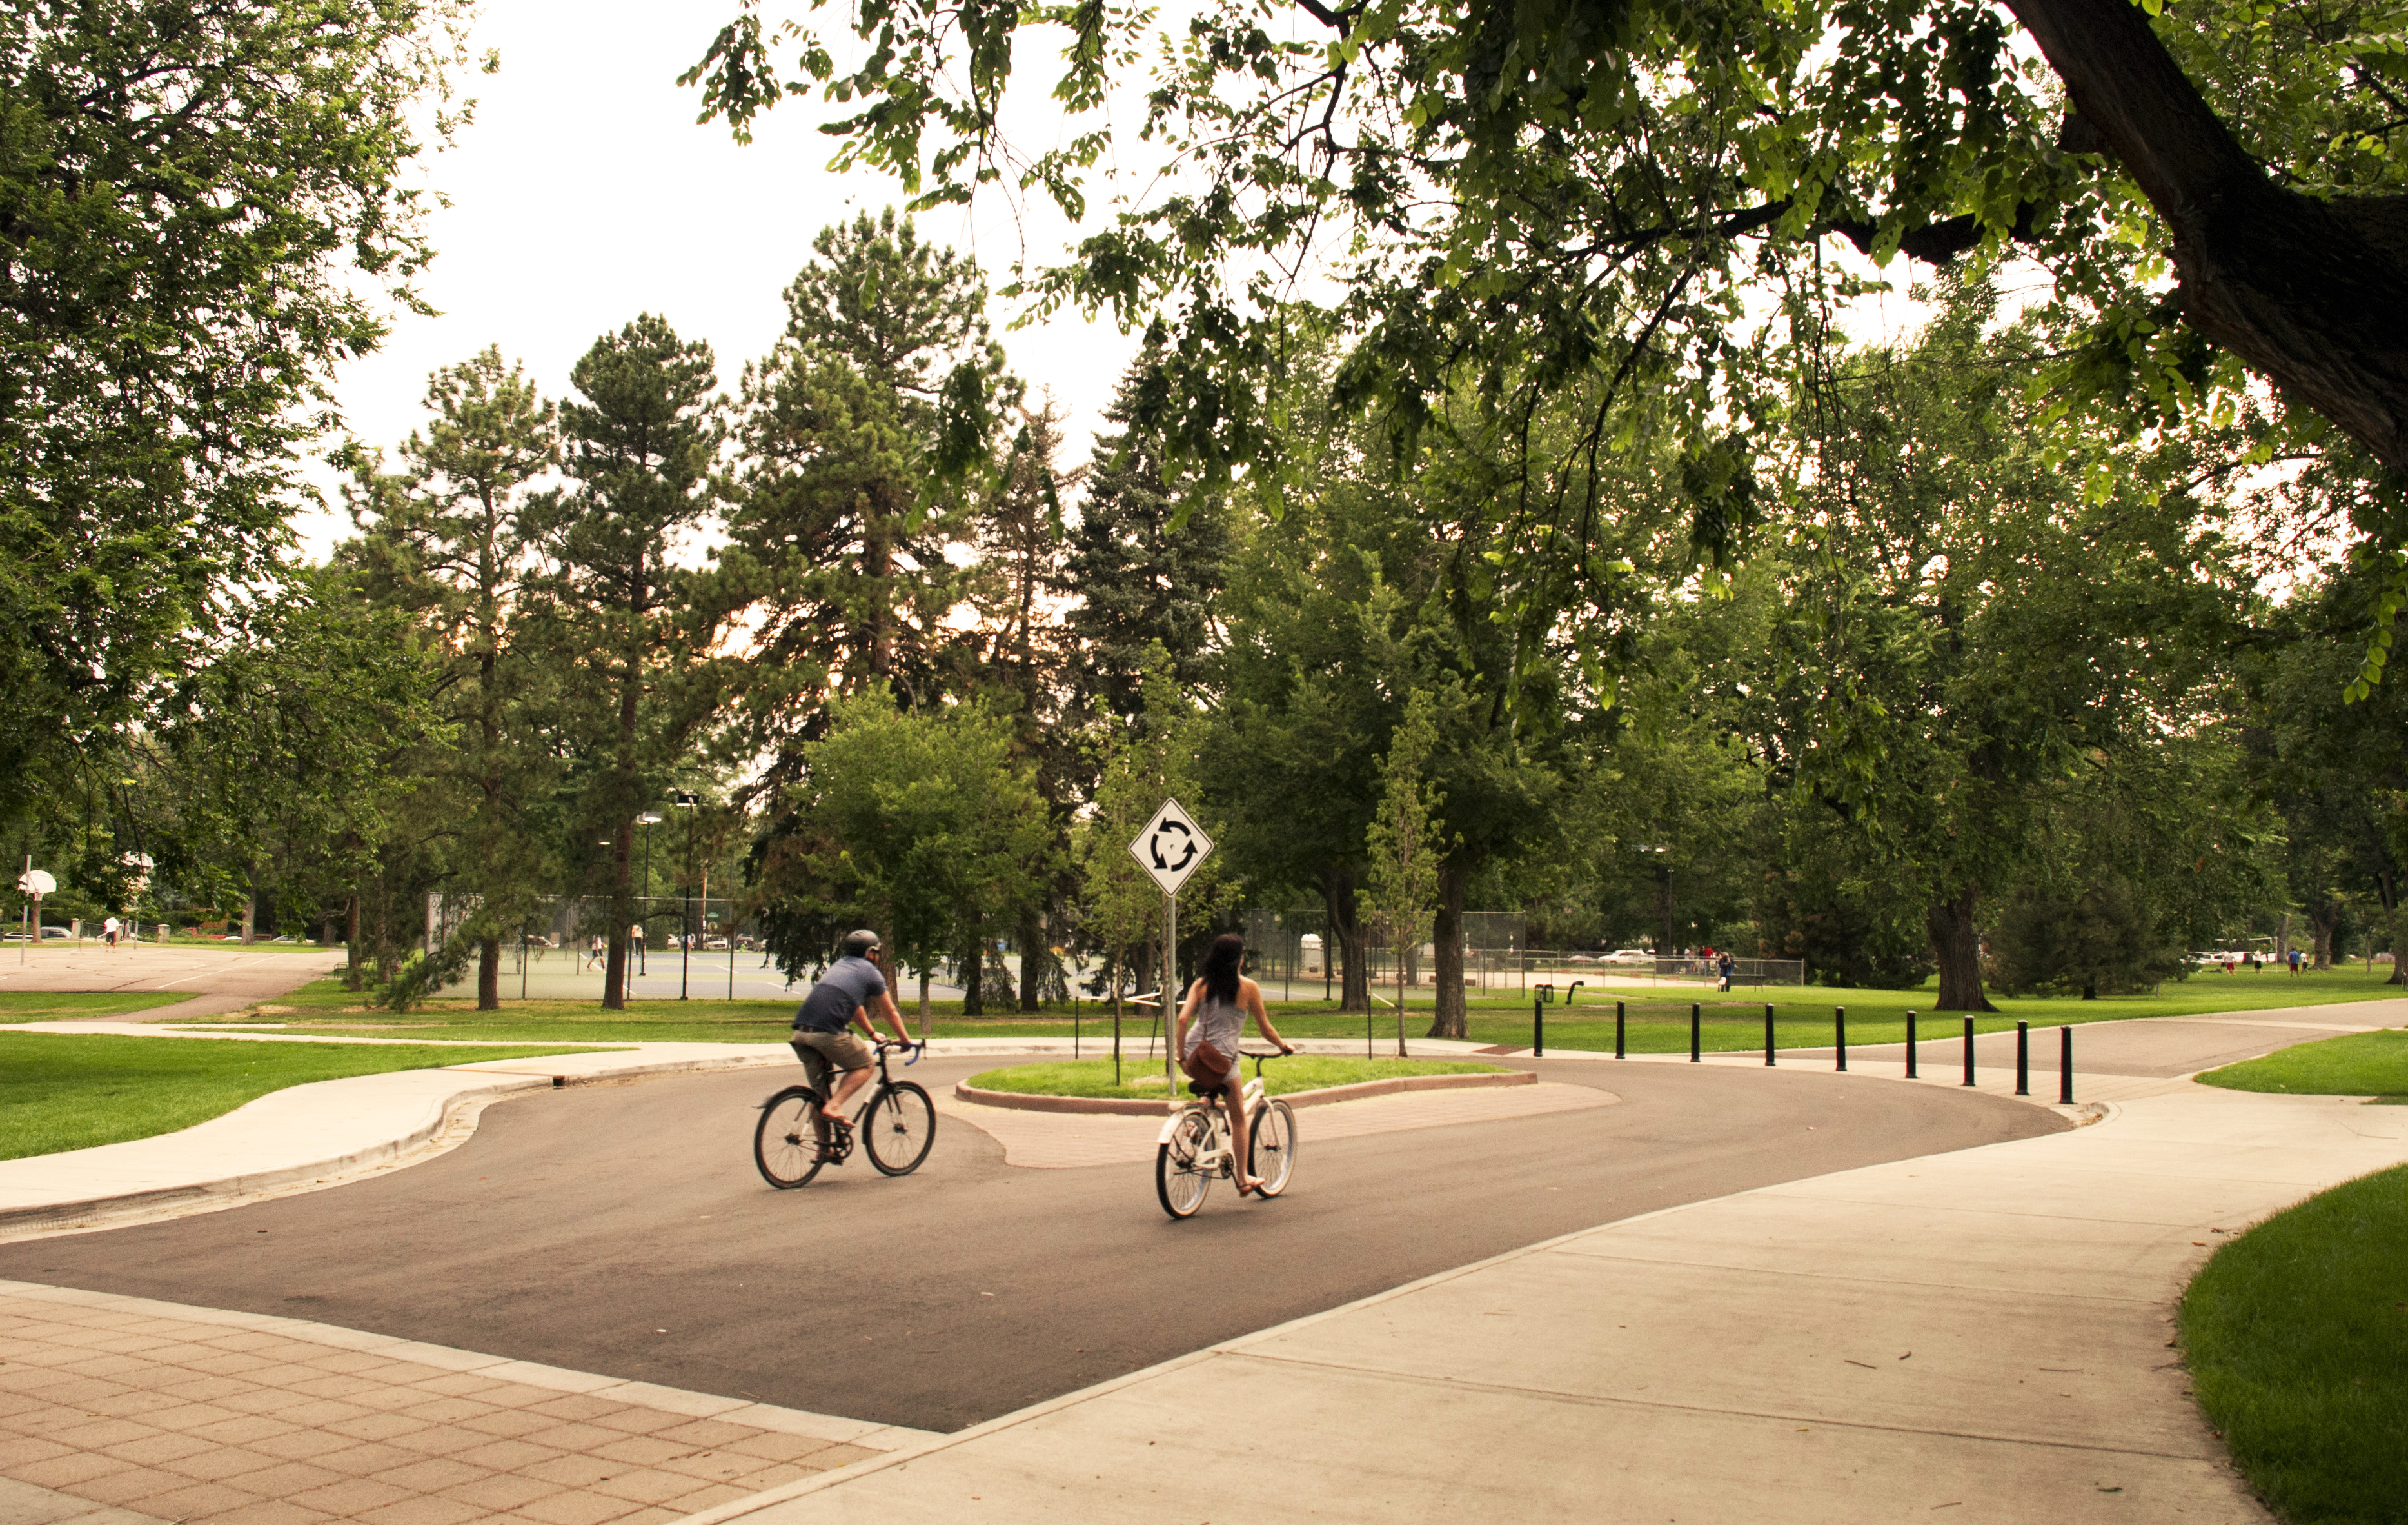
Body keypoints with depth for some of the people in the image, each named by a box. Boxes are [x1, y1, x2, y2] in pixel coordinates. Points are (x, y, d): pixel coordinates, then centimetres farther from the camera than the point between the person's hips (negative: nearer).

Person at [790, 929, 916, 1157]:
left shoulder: (838, 965, 30)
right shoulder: (870, 972, 11)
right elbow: (890, 1013, 18)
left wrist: (872, 1033, 52)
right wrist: (905, 1040, 33)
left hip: (801, 1030, 7)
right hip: (828, 1031, -7)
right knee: (865, 1065, 13)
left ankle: (825, 1144, 21)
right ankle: (834, 1108, -6)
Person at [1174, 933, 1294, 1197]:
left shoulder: (1200, 984, 7)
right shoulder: (1248, 987, -1)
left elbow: (1182, 1019, -4)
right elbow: (1266, 1029, 5)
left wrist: (1181, 1055, 4)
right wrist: (1283, 1046, 23)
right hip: (1222, 1058, -3)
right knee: (1238, 1117, 14)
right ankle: (1243, 1178, 16)